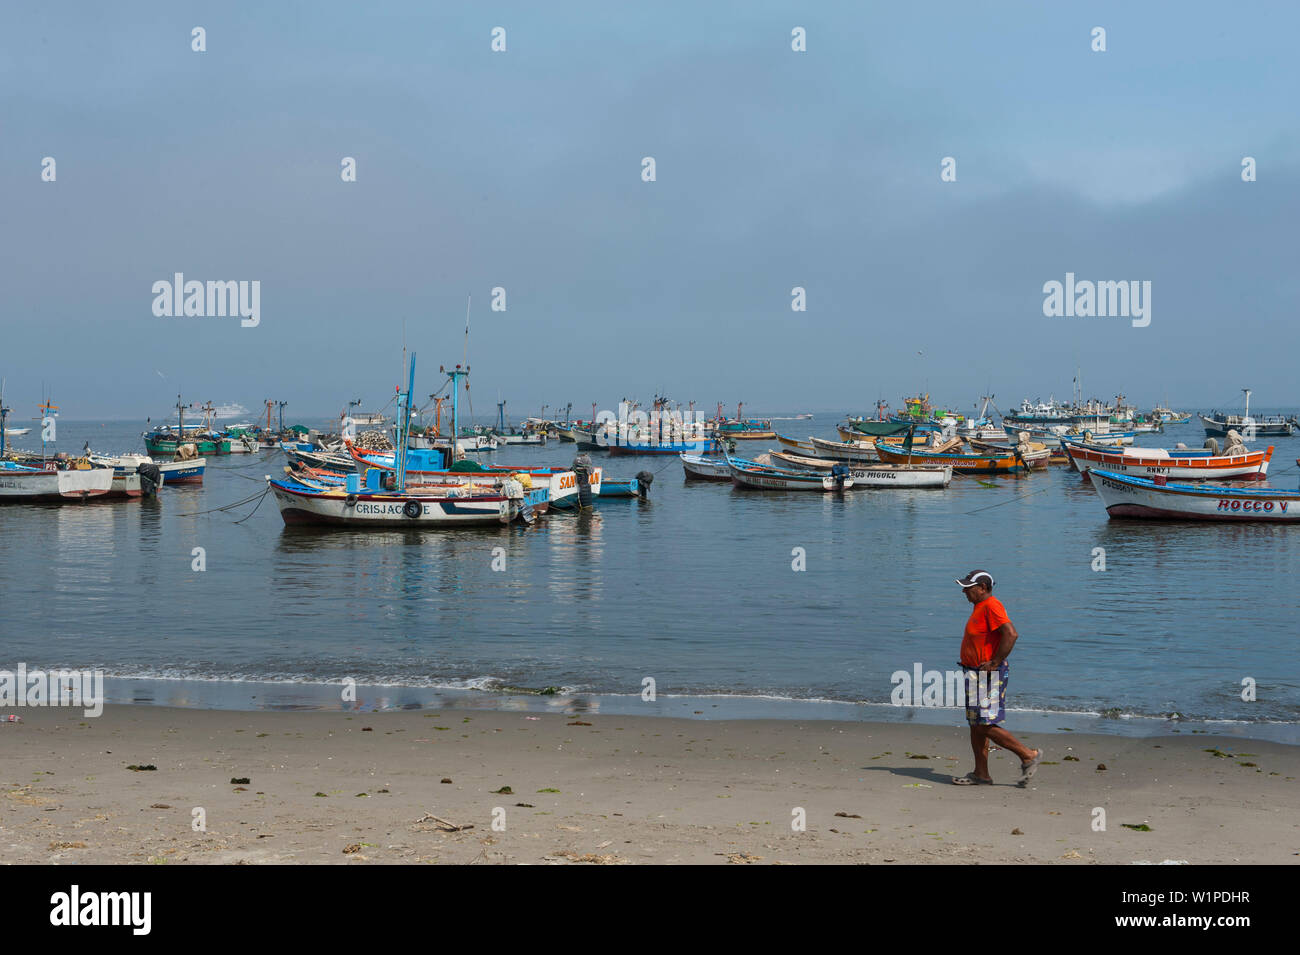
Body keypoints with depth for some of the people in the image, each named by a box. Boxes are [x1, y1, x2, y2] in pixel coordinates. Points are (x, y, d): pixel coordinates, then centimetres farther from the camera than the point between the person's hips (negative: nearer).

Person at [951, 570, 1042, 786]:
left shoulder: (991, 606, -17)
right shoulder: (980, 606, 15)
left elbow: (1011, 634, -29)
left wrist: (995, 662, -23)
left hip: (987, 676, -11)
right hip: (976, 675, 11)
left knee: (986, 726, -10)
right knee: (976, 726, 11)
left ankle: (1029, 755, -1)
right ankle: (981, 775, 15)